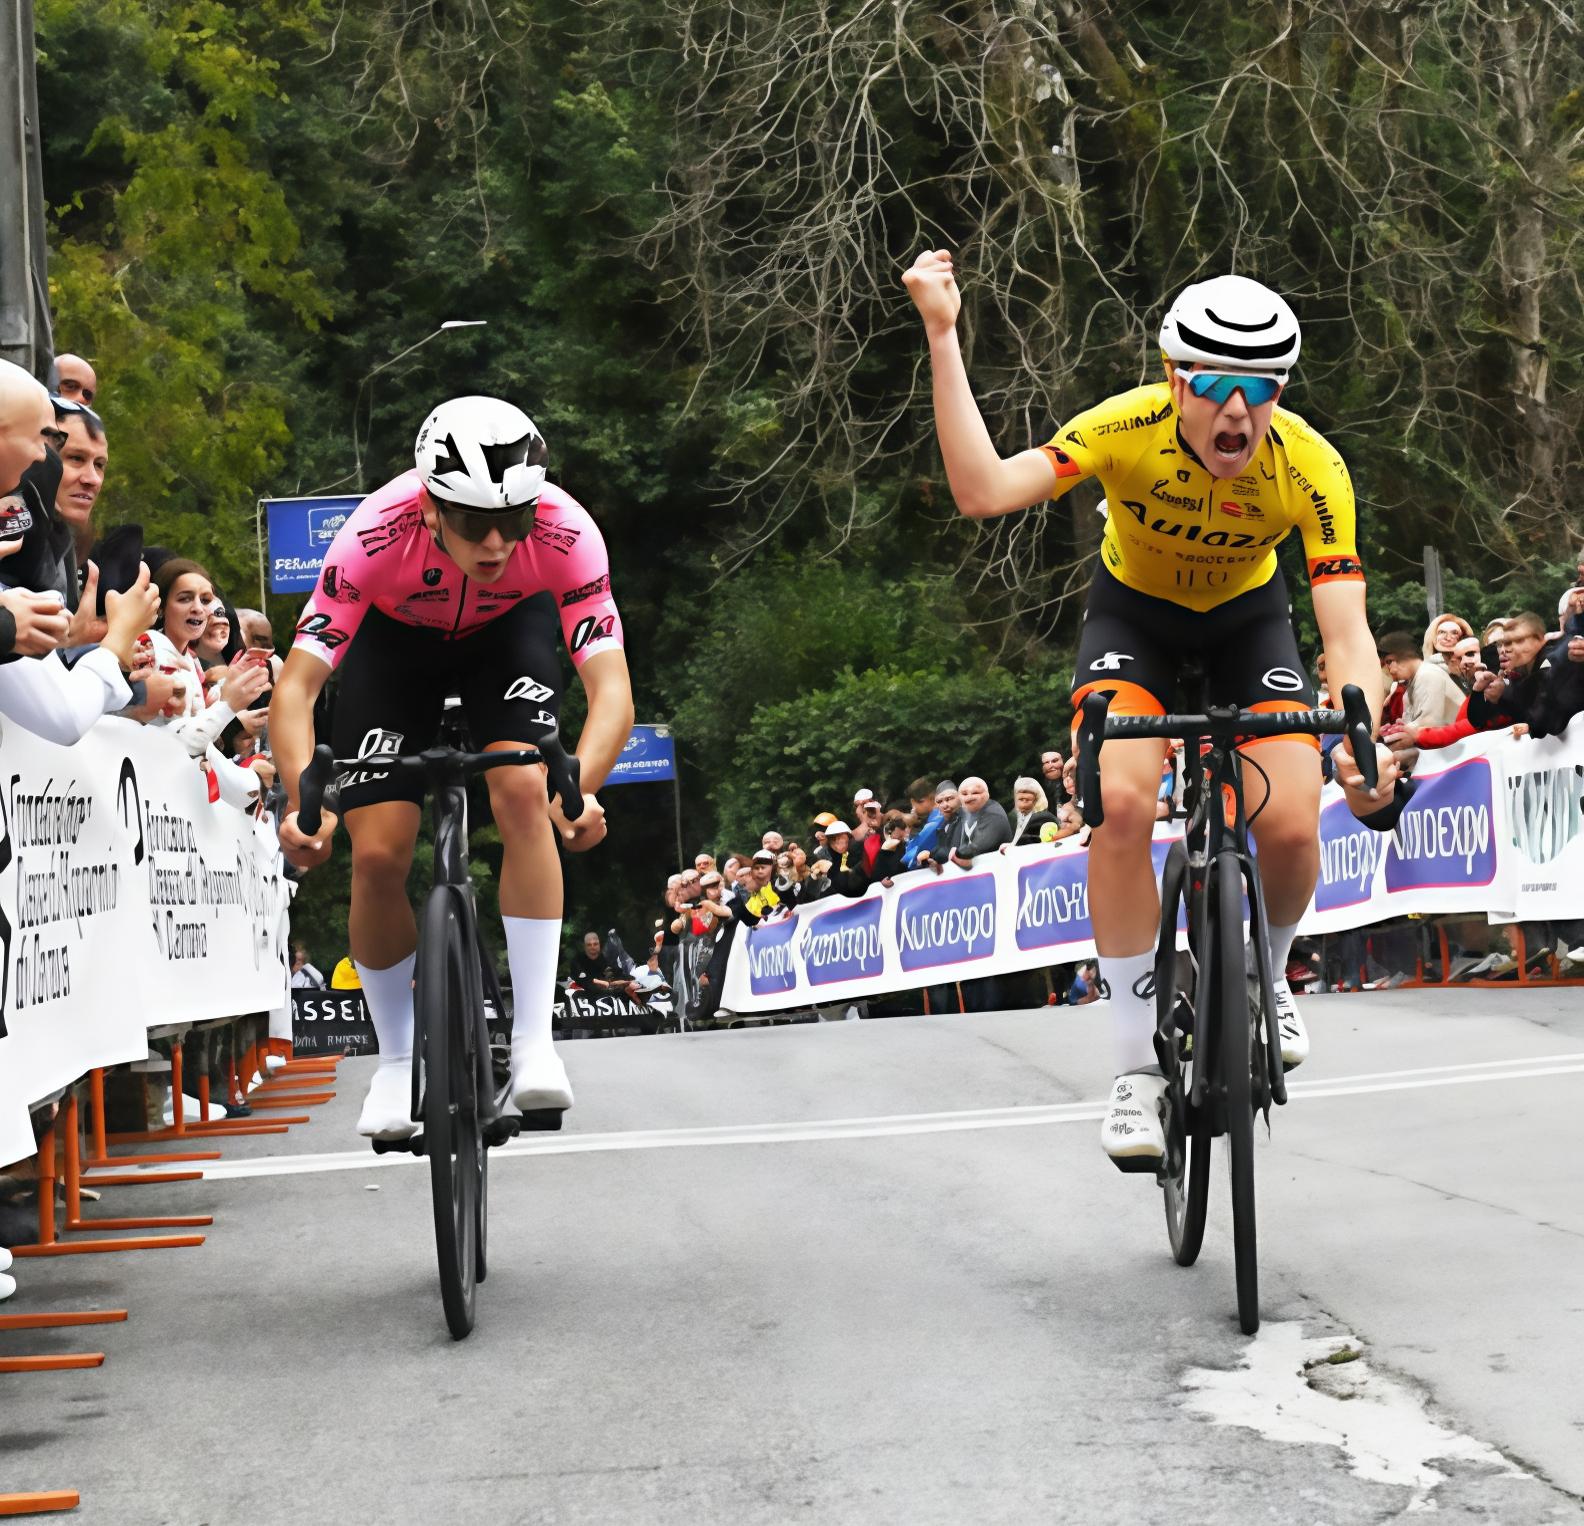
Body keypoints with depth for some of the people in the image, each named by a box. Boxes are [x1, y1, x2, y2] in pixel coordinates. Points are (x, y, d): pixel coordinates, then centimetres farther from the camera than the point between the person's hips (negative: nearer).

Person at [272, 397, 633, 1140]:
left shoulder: (565, 533, -37)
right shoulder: (378, 535, -39)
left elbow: (613, 690, -40)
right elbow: (294, 688, -39)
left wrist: (580, 787, -59)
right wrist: (304, 801, -56)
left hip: (507, 631, 0)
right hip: (393, 638, 0)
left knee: (524, 793, -27)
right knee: (377, 856, -11)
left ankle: (533, 1040, -19)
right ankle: (396, 1063, 12)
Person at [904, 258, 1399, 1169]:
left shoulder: (1310, 468, -30)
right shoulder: (1127, 429, -31)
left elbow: (1348, 631, -35)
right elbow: (984, 490, -41)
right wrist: (942, 336, -46)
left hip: (1248, 615, 1)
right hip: (1135, 609, -1)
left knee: (1293, 824, -19)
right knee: (1123, 801, -26)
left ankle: (1264, 979, 16)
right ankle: (1140, 1065, -13)